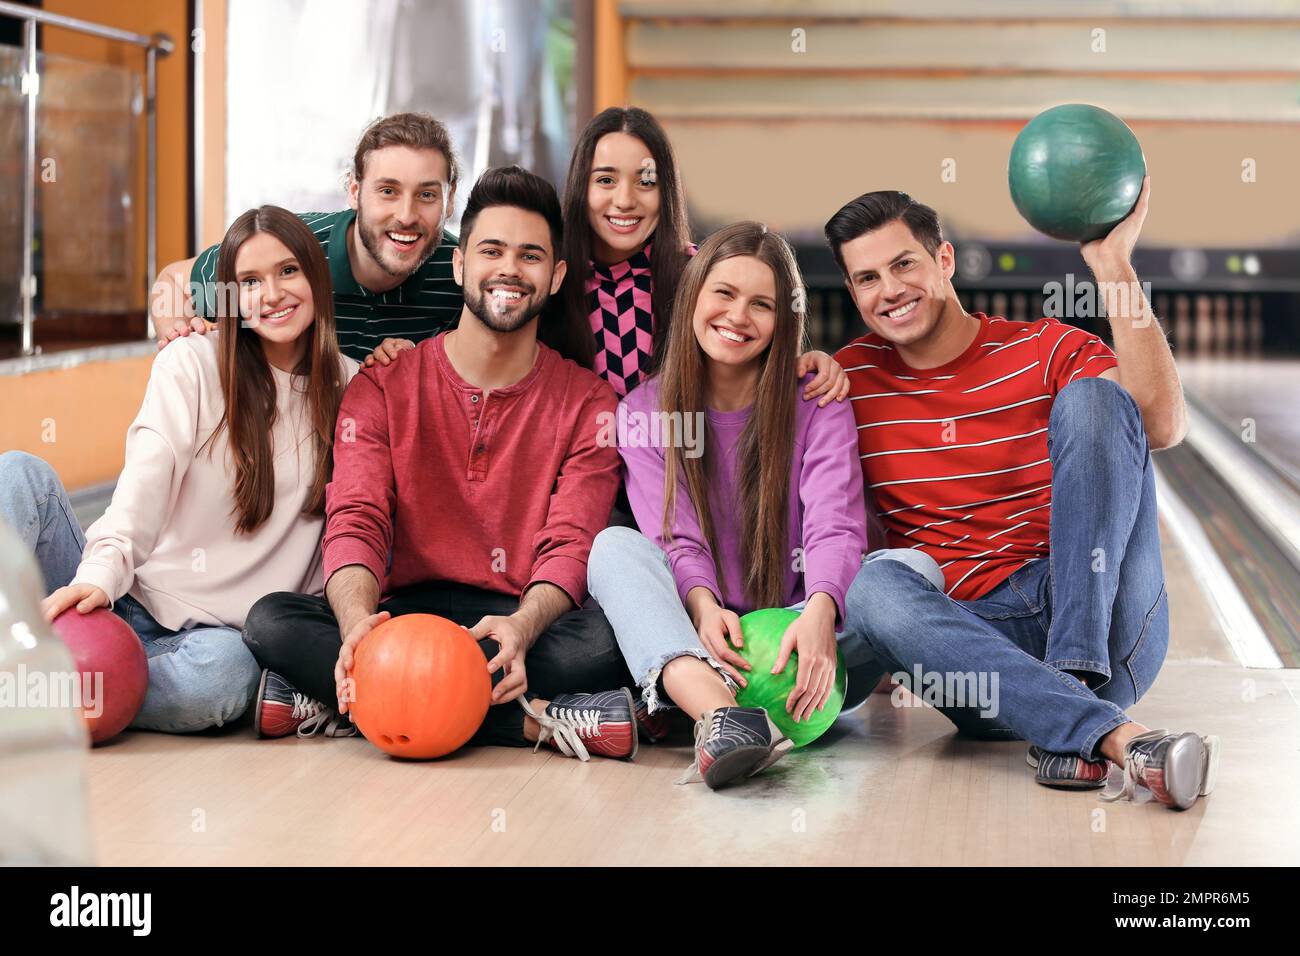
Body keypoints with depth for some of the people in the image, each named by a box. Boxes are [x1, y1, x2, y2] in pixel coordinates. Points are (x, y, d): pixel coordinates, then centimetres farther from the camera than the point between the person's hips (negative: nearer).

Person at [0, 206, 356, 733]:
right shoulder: (191, 364, 2)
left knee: (223, 673, -38)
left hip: (219, 631, 0)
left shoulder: (348, 387, 9)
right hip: (129, 600, 0)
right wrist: (102, 573, -28)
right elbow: (146, 478, -14)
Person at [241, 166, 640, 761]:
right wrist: (357, 620, -29)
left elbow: (570, 545, -5)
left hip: (523, 618, -1)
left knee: (608, 640, -34)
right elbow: (355, 520, -4)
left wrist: (522, 628, -29)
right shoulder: (383, 384, 8)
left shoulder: (588, 403, 6)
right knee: (271, 622, -28)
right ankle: (530, 720, -32)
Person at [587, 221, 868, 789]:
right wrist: (702, 604, -31)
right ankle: (721, 717, -55)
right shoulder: (644, 411, 6)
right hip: (687, 641, 0)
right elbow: (676, 539, -7)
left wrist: (820, 611, -37)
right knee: (614, 544, -27)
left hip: (791, 639, 0)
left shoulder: (818, 408, 4)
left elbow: (834, 527, -14)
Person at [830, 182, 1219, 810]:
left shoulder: (1046, 351, 7)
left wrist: (1112, 264, -15)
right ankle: (1115, 734, -44)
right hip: (973, 634, 1)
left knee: (1092, 398, -19)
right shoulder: (851, 379, 13)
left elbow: (1163, 426, -13)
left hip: (1107, 627, -1)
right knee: (873, 588, -32)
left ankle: (1070, 703, -33)